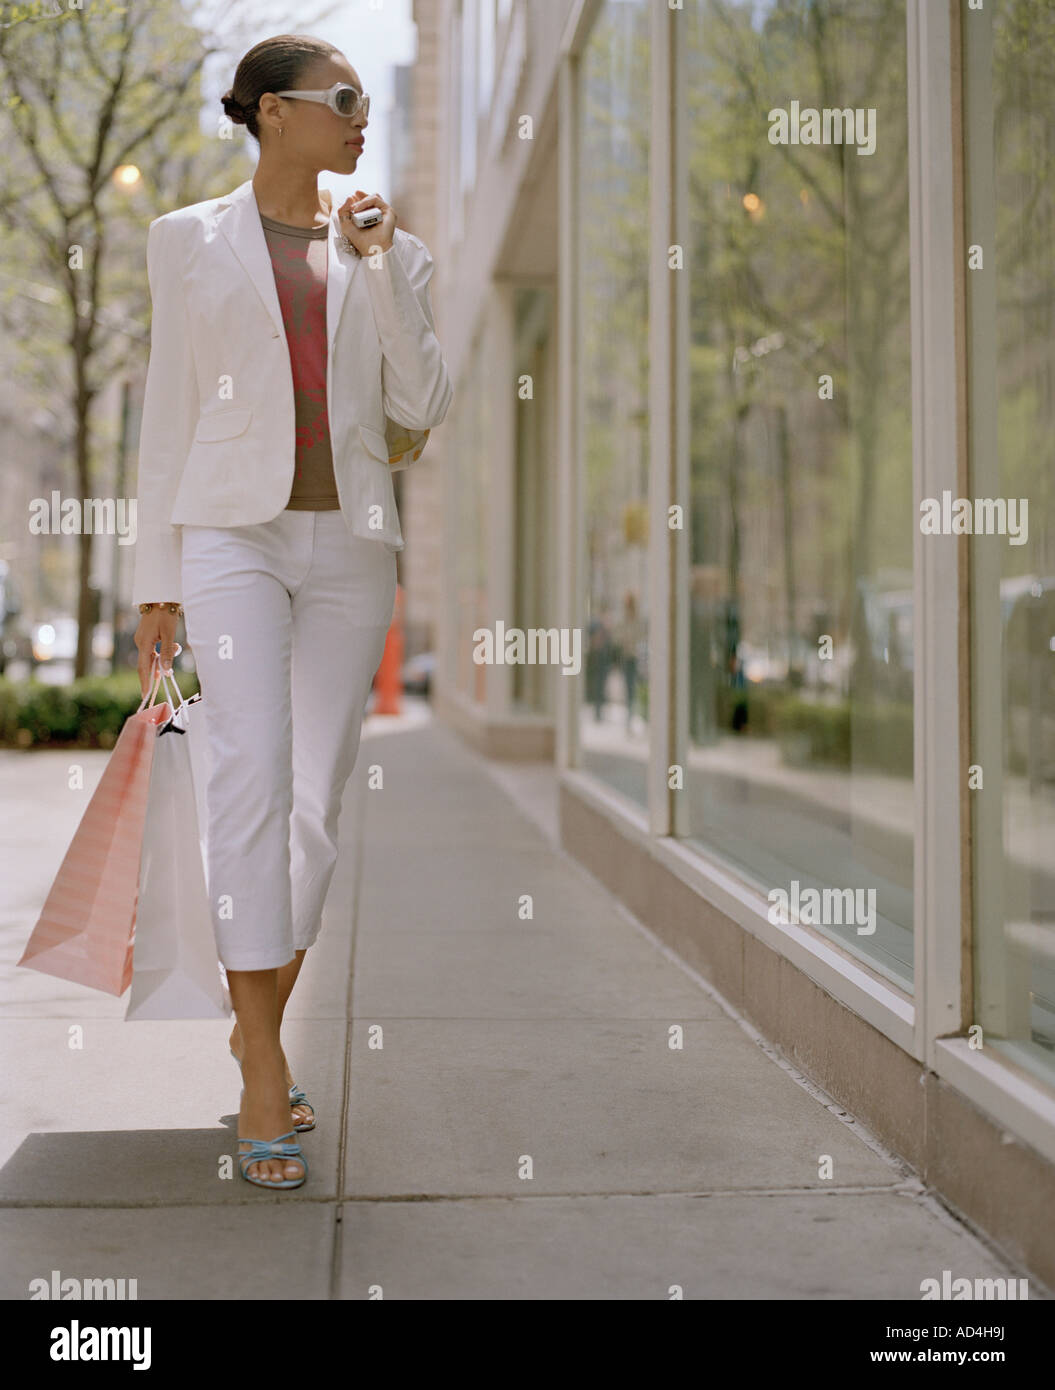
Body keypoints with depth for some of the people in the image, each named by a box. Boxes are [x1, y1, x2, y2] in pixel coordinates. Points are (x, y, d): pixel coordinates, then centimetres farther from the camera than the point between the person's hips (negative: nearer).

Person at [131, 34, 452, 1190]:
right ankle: (263, 1069, -15)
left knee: (319, 800, 3)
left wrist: (380, 270, -5)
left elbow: (421, 410, 3)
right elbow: (168, 411, 6)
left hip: (350, 543, 3)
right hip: (233, 531, -3)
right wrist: (156, 581, 1)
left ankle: (262, 1026, 21)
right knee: (251, 772, -19)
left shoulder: (388, 250, 12)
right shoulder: (189, 240, 8)